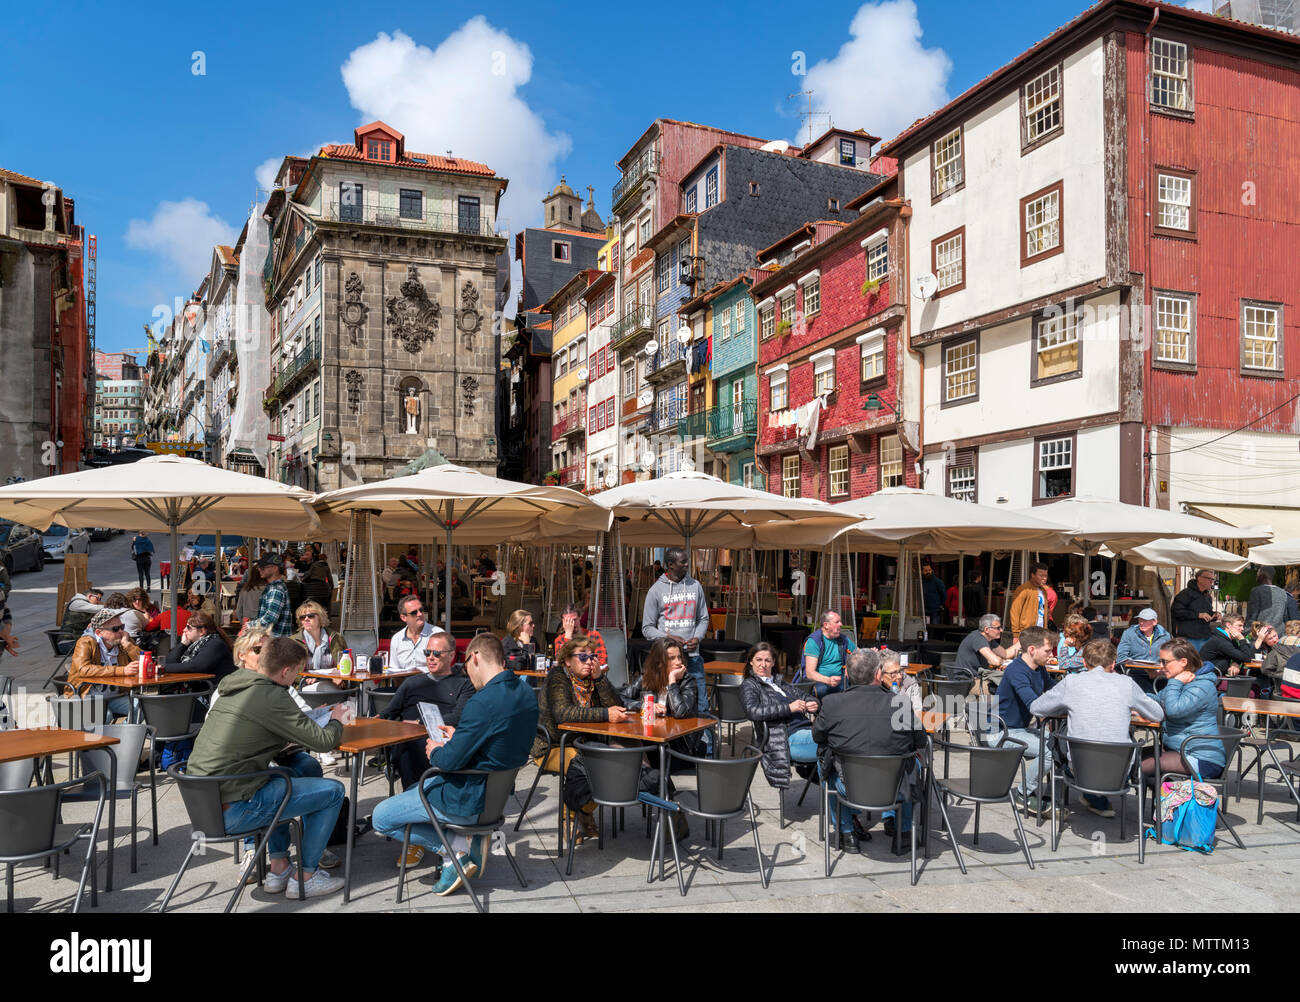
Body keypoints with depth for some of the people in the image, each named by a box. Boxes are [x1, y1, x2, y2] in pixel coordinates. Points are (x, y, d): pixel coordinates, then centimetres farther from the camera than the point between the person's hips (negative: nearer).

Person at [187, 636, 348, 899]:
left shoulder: (234, 686, 10)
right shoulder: (271, 696, -17)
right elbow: (322, 741, -14)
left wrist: (316, 717, 19)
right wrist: (336, 721, 7)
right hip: (231, 811, -9)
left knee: (282, 776, 34)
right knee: (333, 790, 0)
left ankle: (279, 868, 30)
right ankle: (306, 877, 11)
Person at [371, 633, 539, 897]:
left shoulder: (483, 702, -29)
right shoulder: (526, 692, -2)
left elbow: (449, 762, -23)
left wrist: (436, 751, -1)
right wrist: (459, 736, 14)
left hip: (470, 799, -9)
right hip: (499, 790, 9)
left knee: (380, 818, 7)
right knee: (412, 790, 29)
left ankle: (458, 847, -1)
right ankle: (469, 842, 9)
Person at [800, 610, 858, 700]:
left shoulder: (843, 638, 11)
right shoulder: (813, 640, -9)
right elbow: (810, 673, -16)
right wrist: (828, 680, -34)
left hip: (839, 679, 5)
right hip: (819, 680, -5)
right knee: (820, 689, -40)